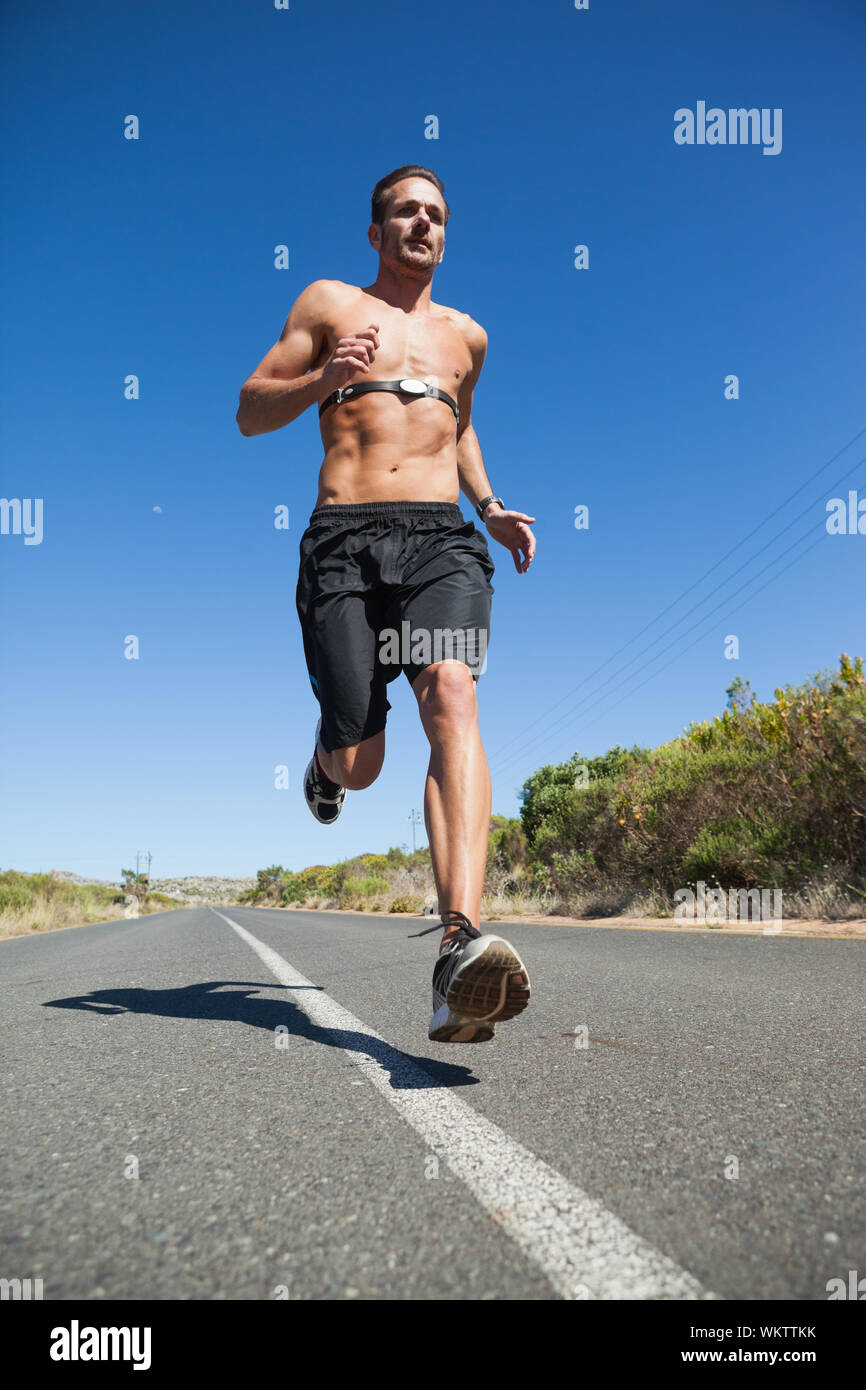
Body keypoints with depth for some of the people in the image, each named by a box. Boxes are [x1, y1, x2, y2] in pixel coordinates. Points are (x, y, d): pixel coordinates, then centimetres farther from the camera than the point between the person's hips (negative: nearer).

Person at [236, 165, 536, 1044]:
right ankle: (328, 752, 35)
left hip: (443, 540, 2)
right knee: (359, 765, -7)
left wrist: (491, 505, 25)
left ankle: (460, 942, -40)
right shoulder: (329, 303, 18)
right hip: (346, 540, -1)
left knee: (452, 698, -28)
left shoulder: (466, 334, 28)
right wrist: (324, 378, -7)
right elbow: (250, 411, 13)